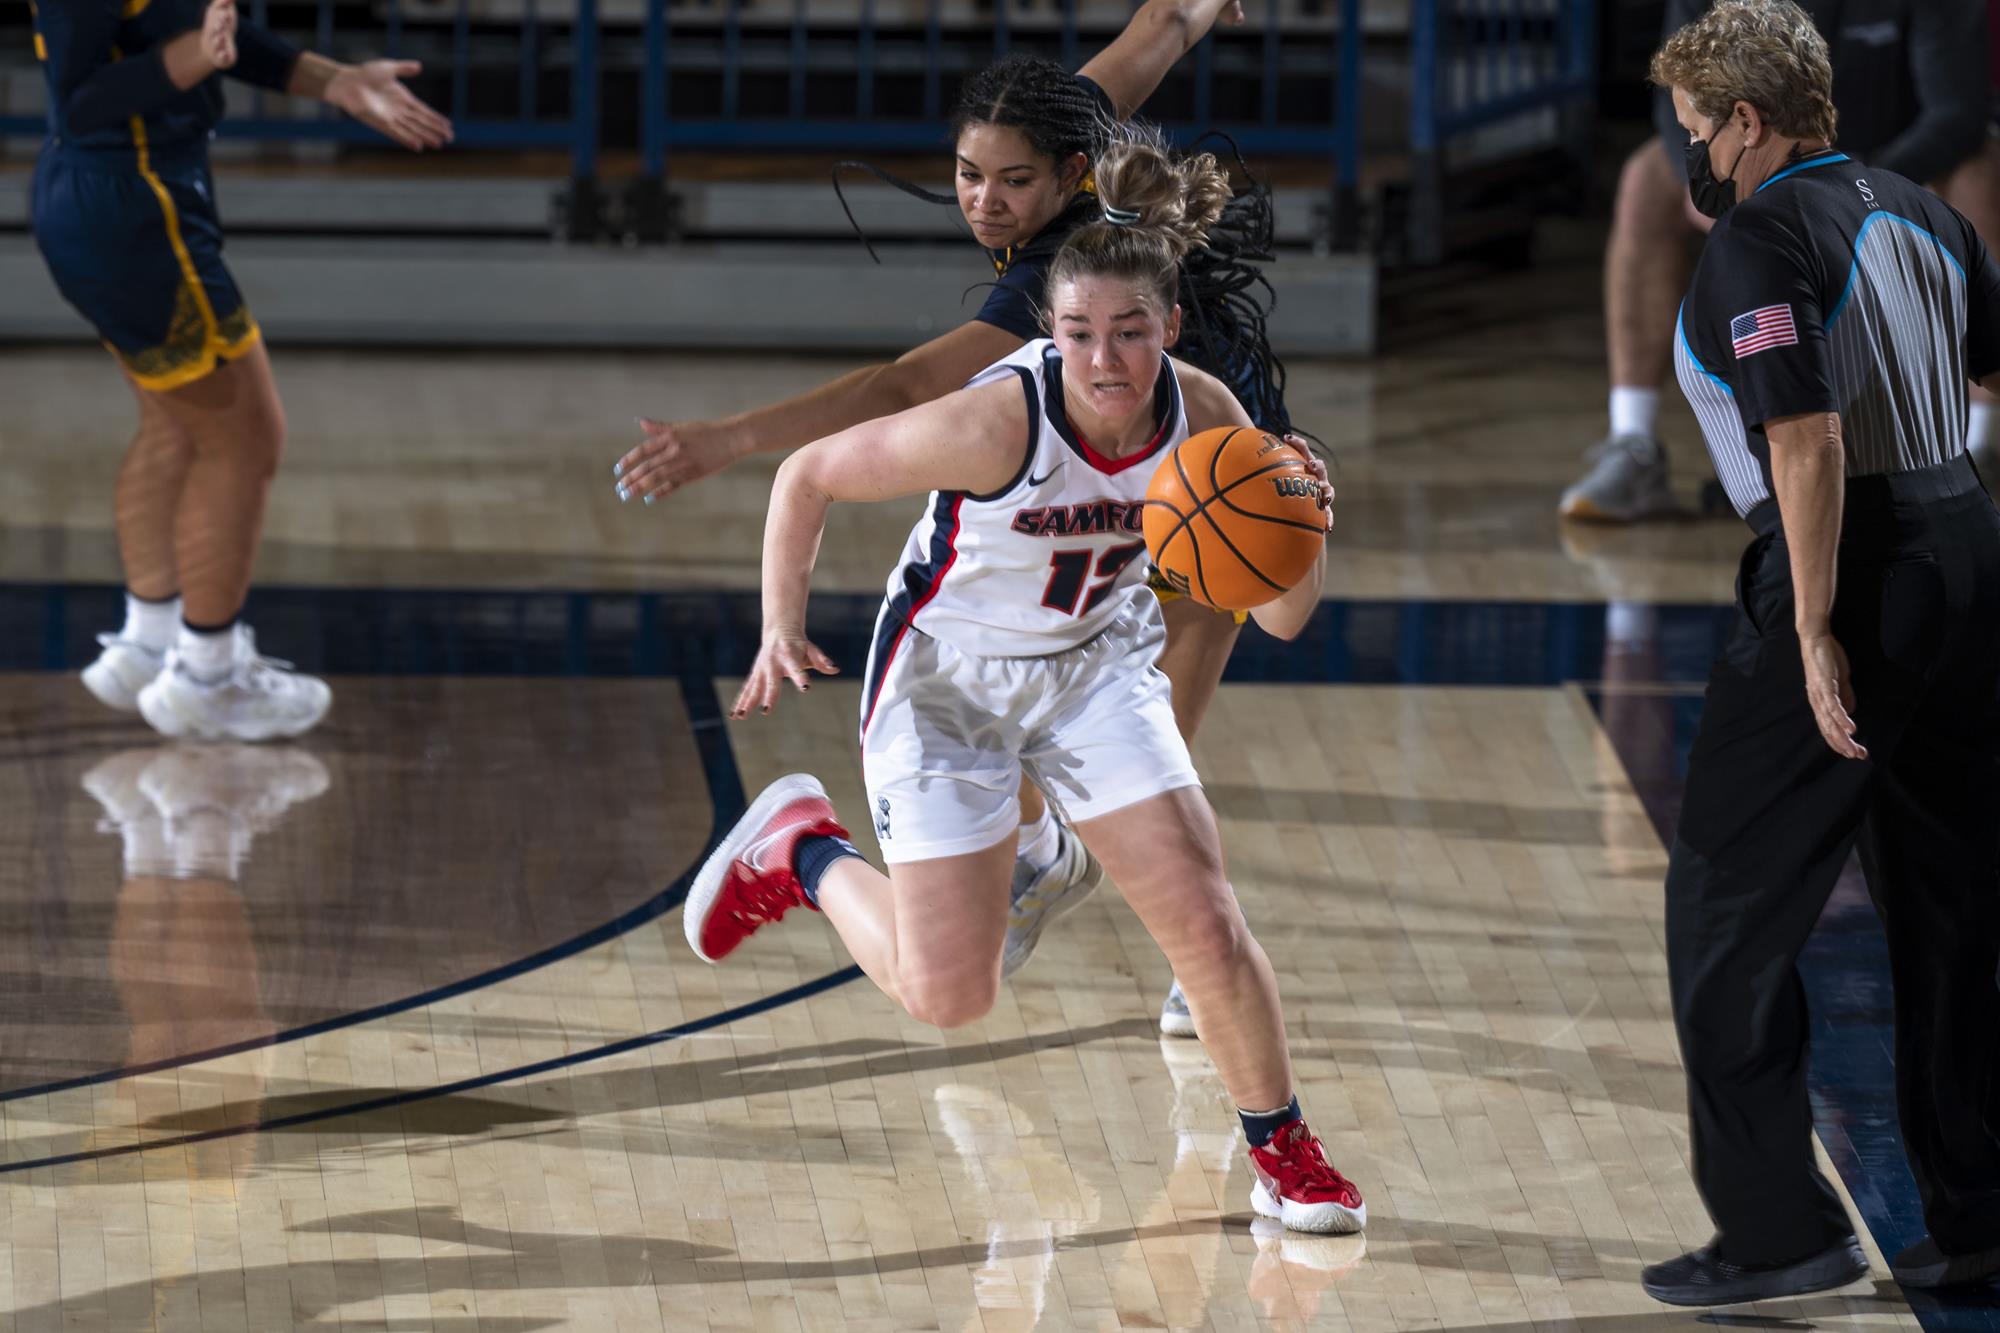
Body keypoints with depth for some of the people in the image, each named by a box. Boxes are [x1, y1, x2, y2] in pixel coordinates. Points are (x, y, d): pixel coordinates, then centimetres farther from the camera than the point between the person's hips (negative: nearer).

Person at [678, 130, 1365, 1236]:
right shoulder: (997, 421, -33)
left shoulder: (1202, 418, -19)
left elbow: (1283, 616, -11)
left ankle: (1280, 1150, 16)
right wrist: (781, 627, -21)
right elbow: (809, 474, -19)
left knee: (1206, 925, -6)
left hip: (1098, 667, 4)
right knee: (947, 996, -4)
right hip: (947, 680, -4)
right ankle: (805, 852, 24)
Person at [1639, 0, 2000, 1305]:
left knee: (1729, 904, 1)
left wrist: (1816, 627, -20)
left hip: (1851, 577, -8)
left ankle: (1777, 1225, -2)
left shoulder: (1763, 238, -12)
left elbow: (1808, 436, -20)